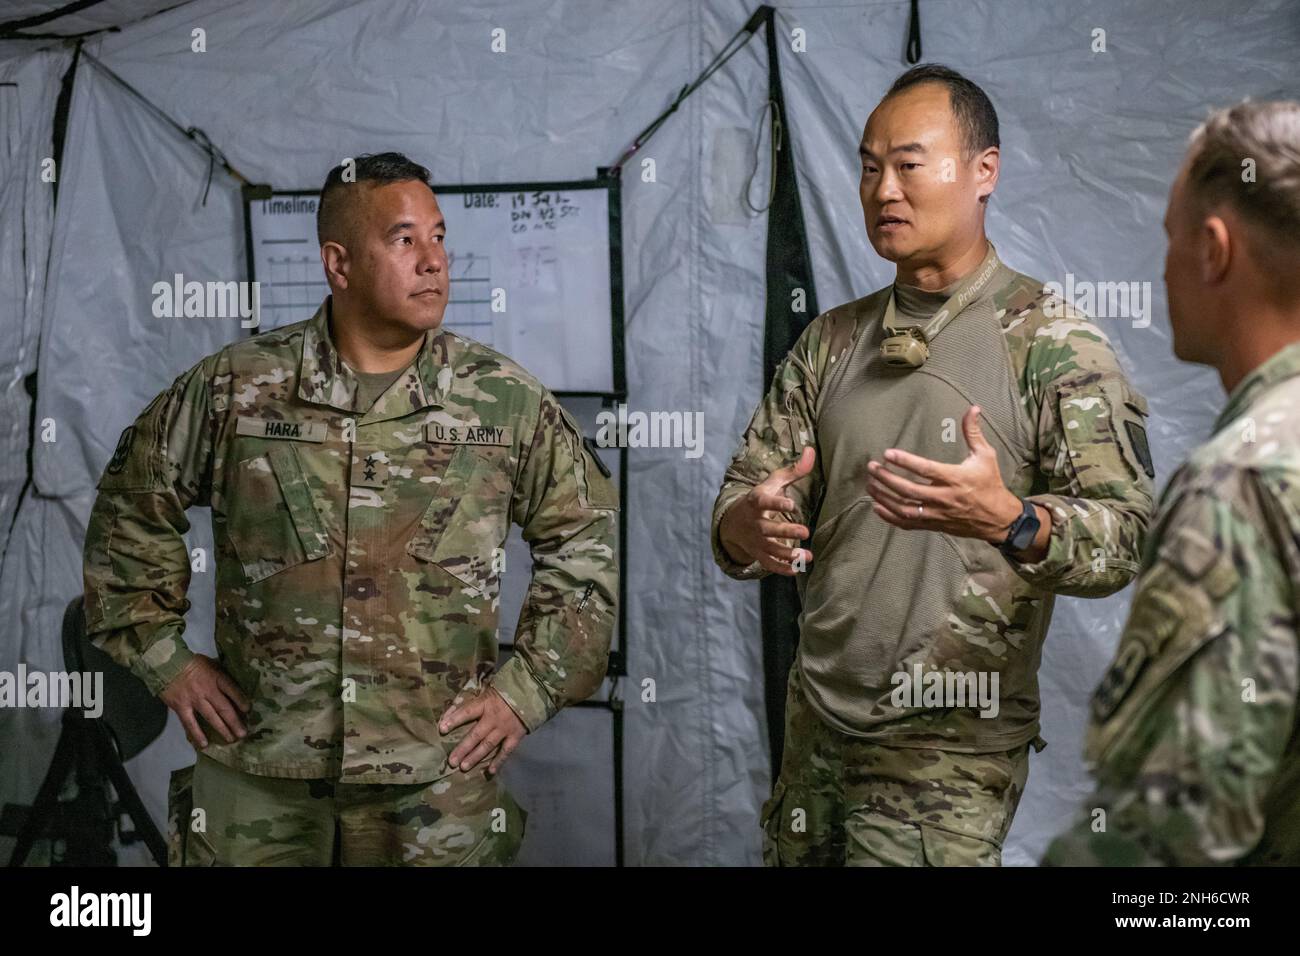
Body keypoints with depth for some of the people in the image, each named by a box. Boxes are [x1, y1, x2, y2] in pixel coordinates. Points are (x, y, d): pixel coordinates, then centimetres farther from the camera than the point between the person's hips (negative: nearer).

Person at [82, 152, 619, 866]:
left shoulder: (508, 402, -2)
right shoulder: (233, 387, -2)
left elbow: (587, 537, 6)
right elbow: (132, 511, 11)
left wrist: (529, 686, 1)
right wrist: (163, 655, 6)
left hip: (440, 783, 0)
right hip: (255, 778, 0)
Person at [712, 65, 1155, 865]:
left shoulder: (1052, 343, -7)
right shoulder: (831, 342, 9)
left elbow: (1127, 535, -14)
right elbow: (747, 495, 7)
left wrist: (1011, 522, -34)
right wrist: (748, 528, -17)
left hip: (952, 745, -5)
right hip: (817, 724, 5)